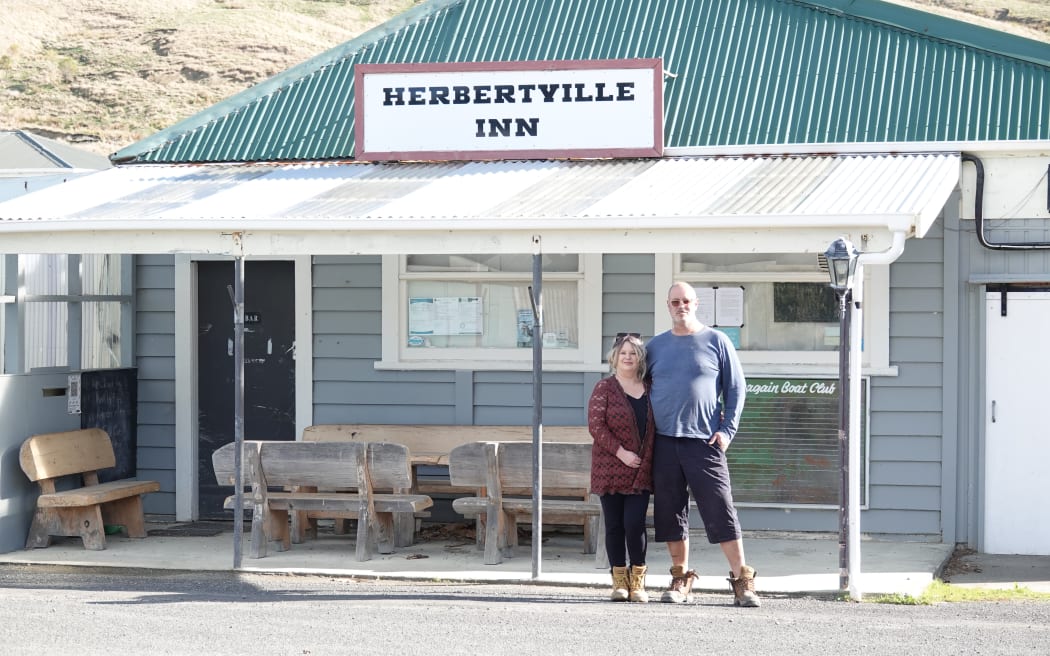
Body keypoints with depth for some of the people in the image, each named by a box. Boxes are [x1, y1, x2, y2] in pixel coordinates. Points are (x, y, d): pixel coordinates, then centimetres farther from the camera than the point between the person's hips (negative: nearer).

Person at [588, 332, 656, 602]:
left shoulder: (649, 390, 10)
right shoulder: (604, 388, 0)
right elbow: (595, 424, -7)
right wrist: (620, 452, -14)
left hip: (641, 471, 1)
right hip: (610, 468, -1)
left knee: (635, 524, -8)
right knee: (615, 526, 3)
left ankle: (638, 581, 5)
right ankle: (619, 580, 13)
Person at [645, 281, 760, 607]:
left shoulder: (716, 341, 4)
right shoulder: (656, 345, 13)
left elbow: (736, 388, 5)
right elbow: (643, 388, 19)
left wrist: (727, 430, -4)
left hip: (704, 442, -3)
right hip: (664, 442, 3)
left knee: (721, 512, -6)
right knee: (671, 514, 5)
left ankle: (742, 581, -2)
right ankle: (681, 579, 15)